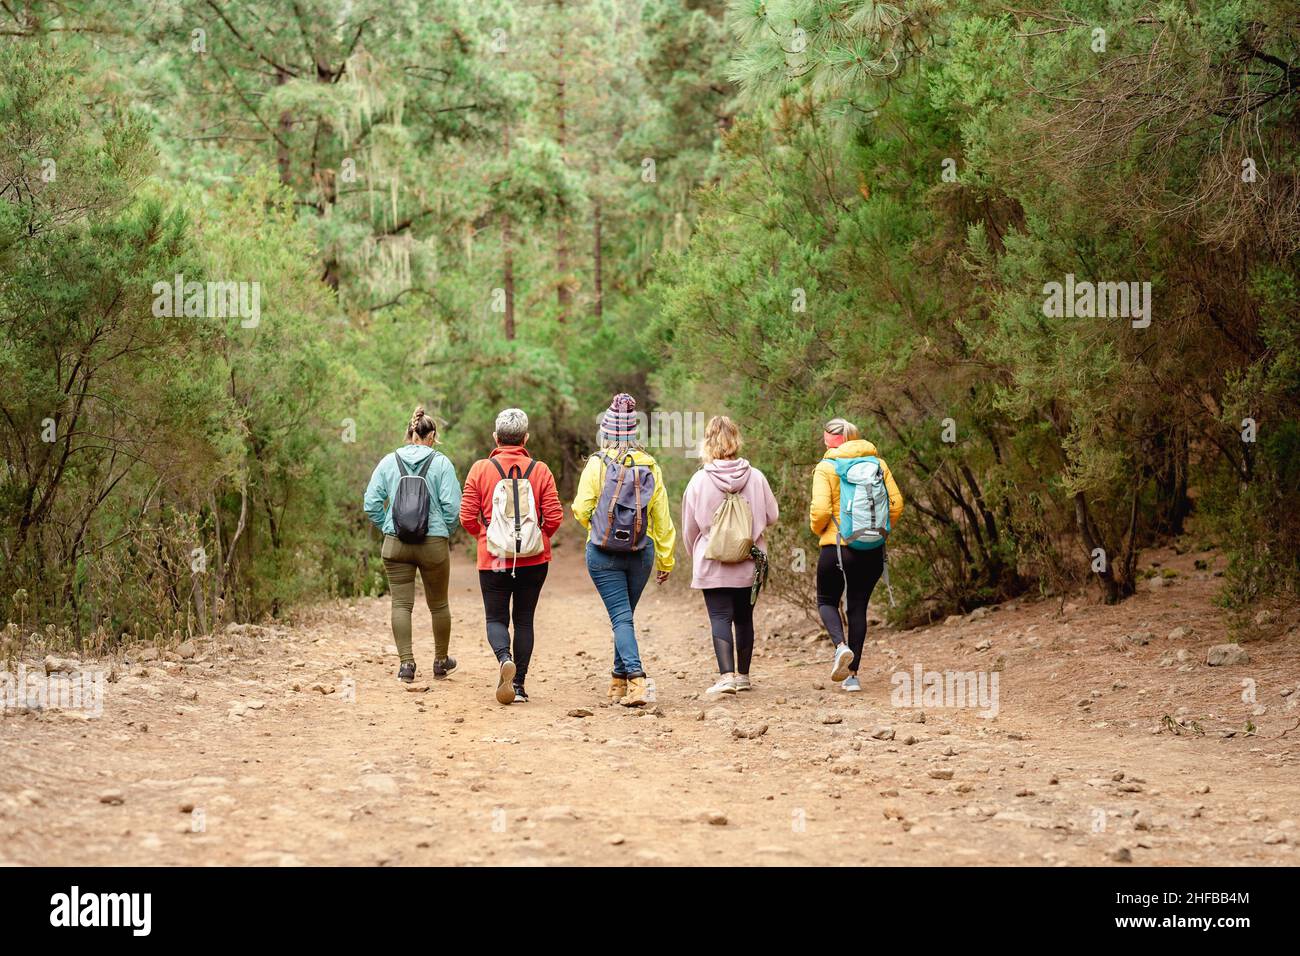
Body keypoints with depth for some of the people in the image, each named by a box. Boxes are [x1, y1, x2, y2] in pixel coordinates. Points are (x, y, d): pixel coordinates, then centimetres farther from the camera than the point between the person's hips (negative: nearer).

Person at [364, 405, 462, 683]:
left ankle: (406, 662, -4)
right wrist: (445, 531, 7)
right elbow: (452, 505, -9)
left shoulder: (388, 462, 1)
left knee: (401, 604, 5)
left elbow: (372, 503, 0)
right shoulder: (441, 463, -5)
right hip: (434, 545, -1)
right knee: (438, 605, 15)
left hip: (395, 545, 1)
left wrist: (388, 528, 12)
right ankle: (441, 660, 27)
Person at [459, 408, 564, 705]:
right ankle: (518, 685, 10)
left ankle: (504, 658, -21)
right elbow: (554, 517, -5)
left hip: (493, 558, -1)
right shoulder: (540, 471, -3)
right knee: (524, 619, 12)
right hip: (535, 559, 1)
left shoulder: (480, 469, -5)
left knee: (496, 618, 10)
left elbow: (467, 517, -4)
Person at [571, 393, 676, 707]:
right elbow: (662, 519, 3)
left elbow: (582, 510, -8)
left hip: (604, 552, -3)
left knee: (621, 617, -3)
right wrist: (666, 560, 12)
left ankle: (636, 680, -20)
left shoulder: (598, 463, -10)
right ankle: (619, 679, 27)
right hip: (642, 552, 3)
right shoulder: (650, 466, -1)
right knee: (625, 614, 19)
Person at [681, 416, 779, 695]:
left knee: (720, 618, -3)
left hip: (712, 565, -2)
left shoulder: (700, 480, -8)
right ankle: (743, 675, 25)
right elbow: (772, 516, 4)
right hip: (749, 566, 2)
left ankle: (726, 675, -17)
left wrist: (696, 557, 18)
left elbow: (689, 528, 1)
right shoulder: (755, 477, -5)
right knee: (744, 618, 15)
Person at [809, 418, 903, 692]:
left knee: (826, 600, 16)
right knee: (858, 607, 11)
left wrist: (817, 529, 4)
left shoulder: (826, 467, -7)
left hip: (837, 546, -4)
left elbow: (820, 509, -16)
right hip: (873, 548, 4)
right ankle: (852, 674, 9)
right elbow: (896, 502, 1)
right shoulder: (877, 463, 5)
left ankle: (841, 645, -13)